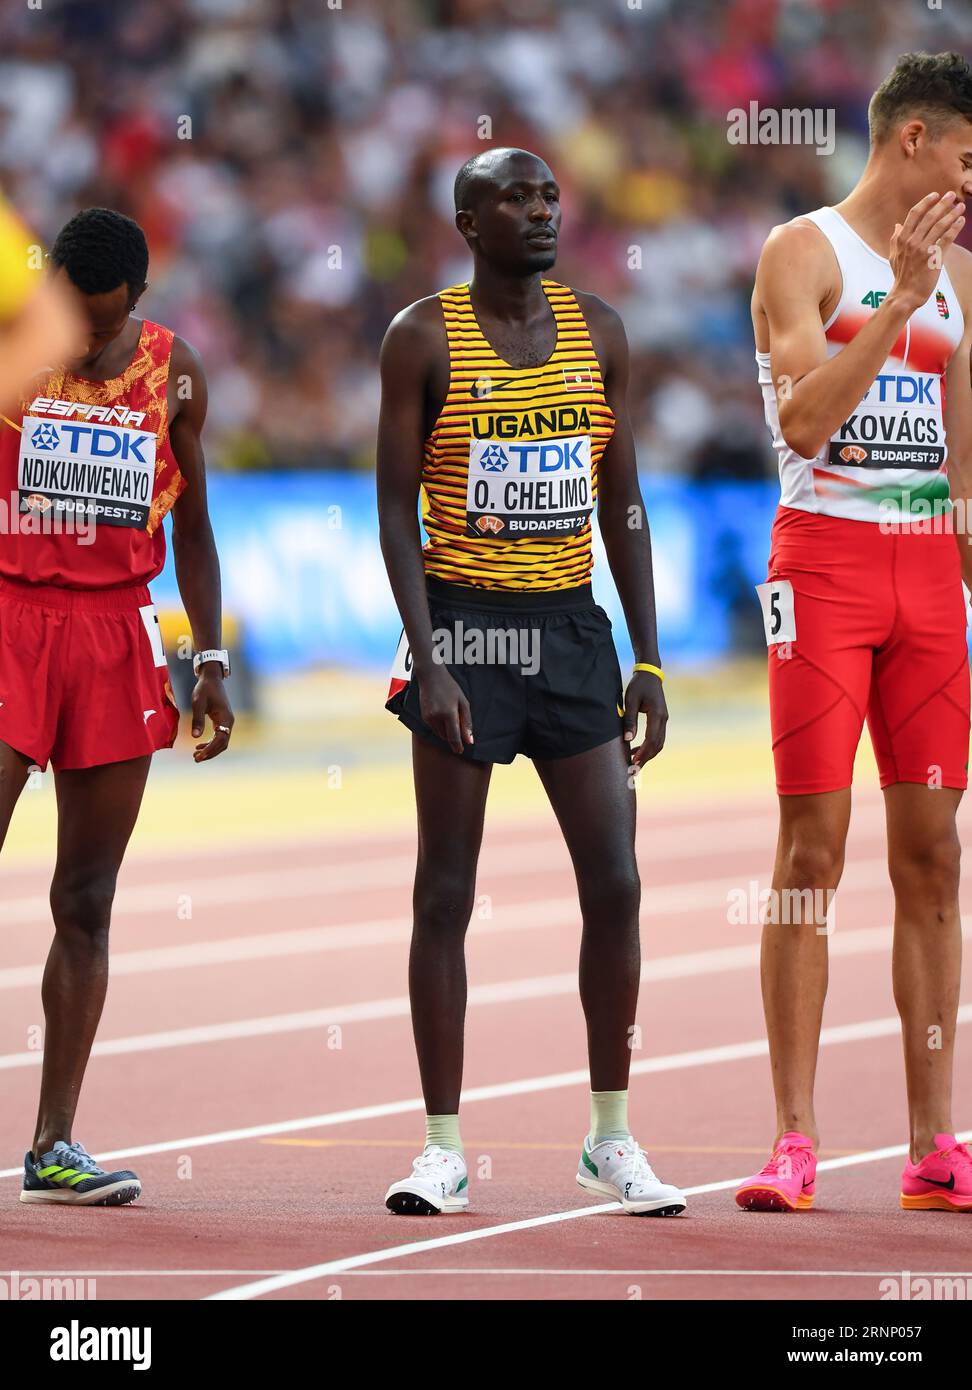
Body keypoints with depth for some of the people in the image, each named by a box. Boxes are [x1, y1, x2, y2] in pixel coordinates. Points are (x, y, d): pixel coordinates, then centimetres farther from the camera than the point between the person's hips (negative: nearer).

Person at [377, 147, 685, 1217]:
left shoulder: (598, 332, 8)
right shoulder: (424, 338, -4)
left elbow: (624, 506, 11)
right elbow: (395, 507, -6)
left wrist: (648, 662, 5)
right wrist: (427, 662, -16)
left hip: (573, 626, 4)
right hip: (465, 623, -4)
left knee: (615, 883, -1)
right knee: (446, 892, -1)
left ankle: (612, 1138, 11)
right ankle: (443, 1146, 4)